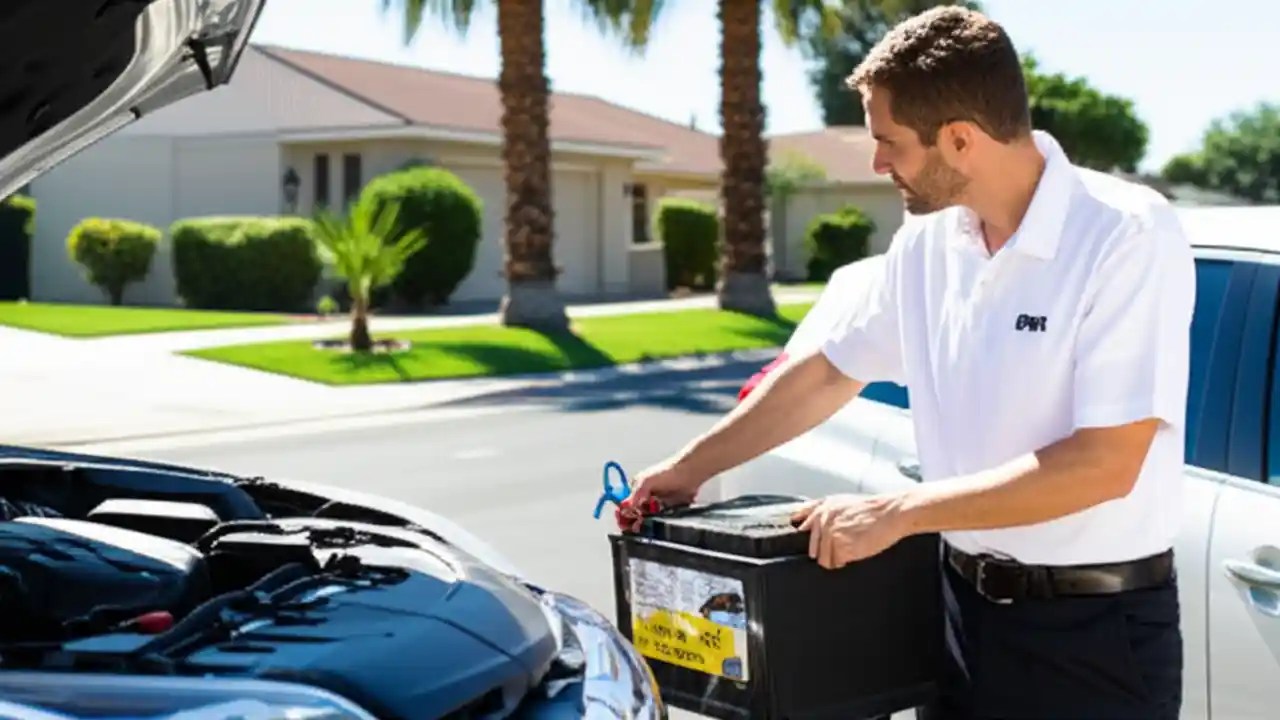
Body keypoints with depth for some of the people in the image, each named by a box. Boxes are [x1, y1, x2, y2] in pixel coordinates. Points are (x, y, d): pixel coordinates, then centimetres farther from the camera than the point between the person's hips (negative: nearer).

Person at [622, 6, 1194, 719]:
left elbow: (1105, 463, -23)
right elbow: (827, 372, 14)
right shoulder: (926, 242, 1)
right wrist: (690, 466, 16)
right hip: (963, 602, 5)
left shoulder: (1129, 234, -18)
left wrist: (896, 512, -21)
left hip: (1095, 630, -5)